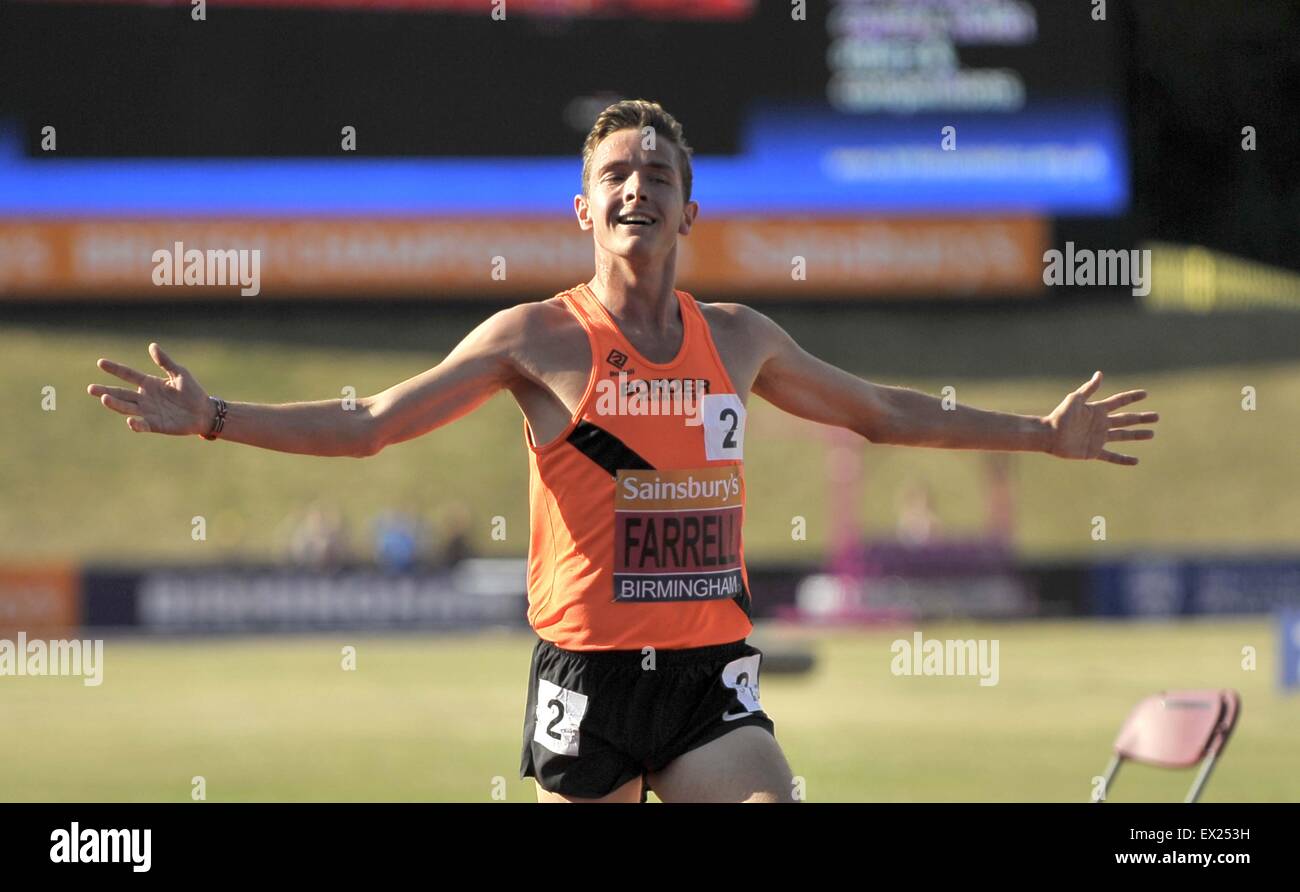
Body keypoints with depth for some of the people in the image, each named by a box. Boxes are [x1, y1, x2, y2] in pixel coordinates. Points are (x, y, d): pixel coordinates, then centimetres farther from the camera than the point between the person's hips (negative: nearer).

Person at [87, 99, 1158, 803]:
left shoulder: (739, 338, 10)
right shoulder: (538, 338, -1)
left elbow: (881, 412, 25)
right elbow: (368, 425, 0)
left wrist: (1045, 434, 26)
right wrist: (212, 418, -10)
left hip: (712, 676, 3)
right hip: (588, 678, -3)